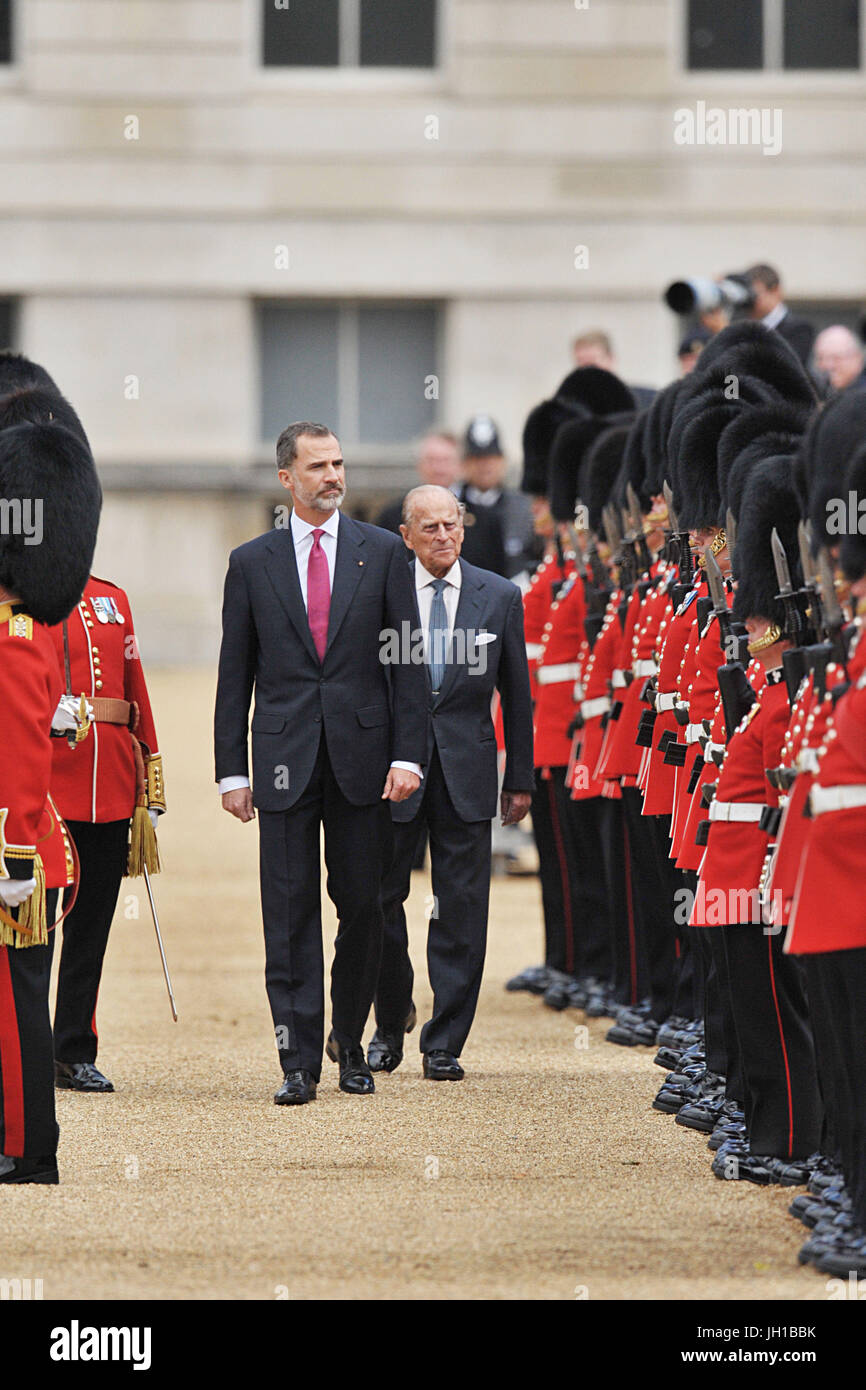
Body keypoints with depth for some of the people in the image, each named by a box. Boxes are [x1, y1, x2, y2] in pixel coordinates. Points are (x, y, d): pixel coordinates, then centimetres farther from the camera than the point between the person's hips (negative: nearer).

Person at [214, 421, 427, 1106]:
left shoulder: (382, 552, 6)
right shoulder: (251, 562, 6)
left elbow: (408, 660, 4)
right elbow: (235, 673, 7)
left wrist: (408, 754, -5)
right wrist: (232, 770, 2)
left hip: (362, 756, 0)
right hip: (284, 759, 0)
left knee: (362, 905, 5)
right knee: (291, 909, -3)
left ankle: (349, 1043, 22)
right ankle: (300, 1060, -1)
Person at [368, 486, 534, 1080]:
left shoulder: (500, 597, 4)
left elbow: (516, 693, 8)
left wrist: (521, 779, 7)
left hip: (466, 773, 1)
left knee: (461, 910, 0)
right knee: (380, 902, 4)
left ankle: (445, 1045, 7)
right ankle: (390, 1026, 24)